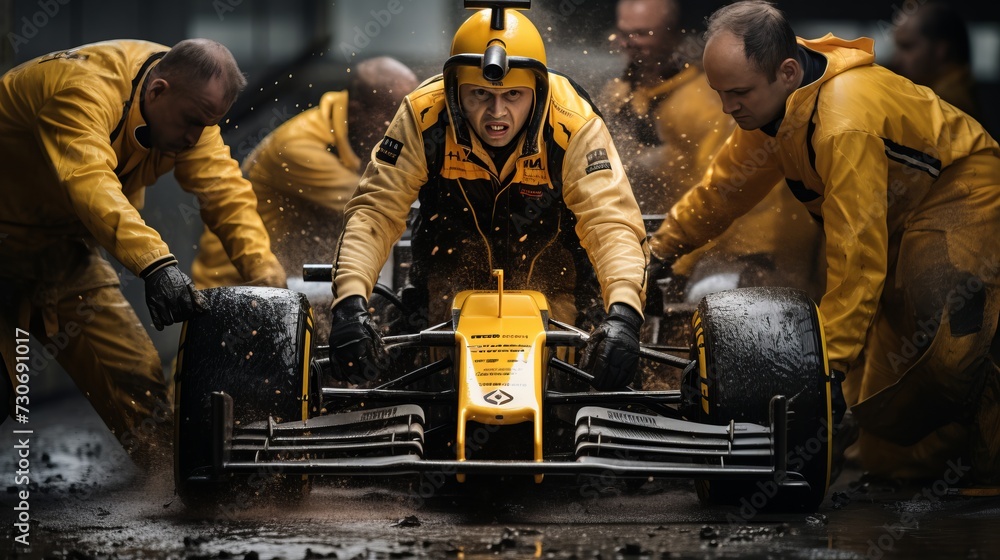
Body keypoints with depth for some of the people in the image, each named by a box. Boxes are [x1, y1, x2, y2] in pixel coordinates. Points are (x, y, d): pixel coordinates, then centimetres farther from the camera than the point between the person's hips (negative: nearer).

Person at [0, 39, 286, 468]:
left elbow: (223, 190, -14)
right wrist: (156, 263, -59)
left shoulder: (190, 105, -8)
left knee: (136, 374, 0)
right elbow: (90, 182, -47)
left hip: (63, 249, 7)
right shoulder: (82, 89, -33)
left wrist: (267, 278, -27)